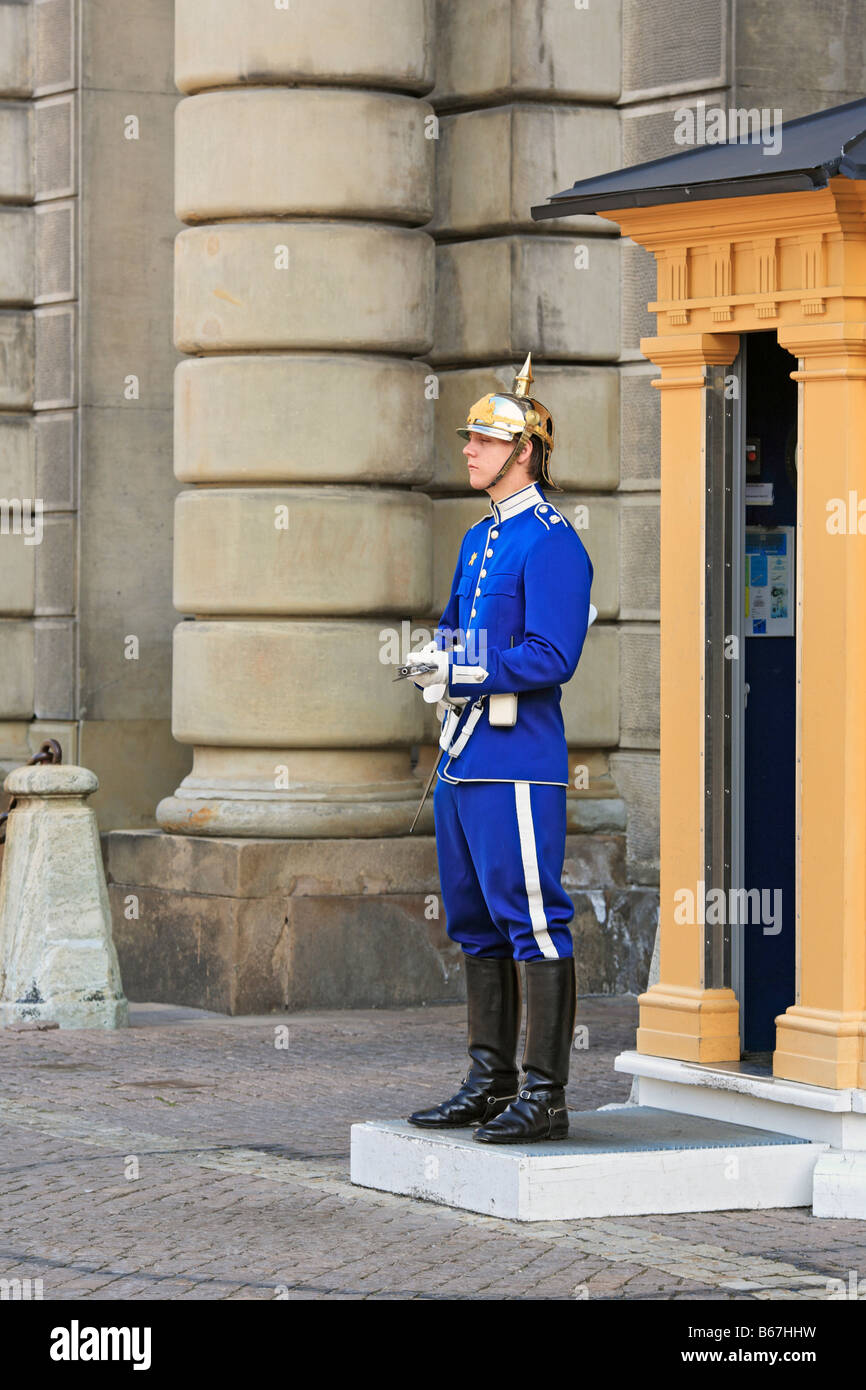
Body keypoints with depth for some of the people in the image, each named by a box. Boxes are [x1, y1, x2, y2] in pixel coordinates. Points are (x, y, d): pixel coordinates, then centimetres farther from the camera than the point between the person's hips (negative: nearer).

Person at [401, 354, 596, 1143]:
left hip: (517, 763, -10)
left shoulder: (552, 544, -11)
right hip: (464, 755, 10)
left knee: (534, 923, -7)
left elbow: (553, 658, -18)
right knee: (476, 923, 13)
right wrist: (434, 658, 8)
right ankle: (491, 1083, 21)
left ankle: (544, 1098, -5)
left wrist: (463, 673, -16)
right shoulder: (479, 539, 17)